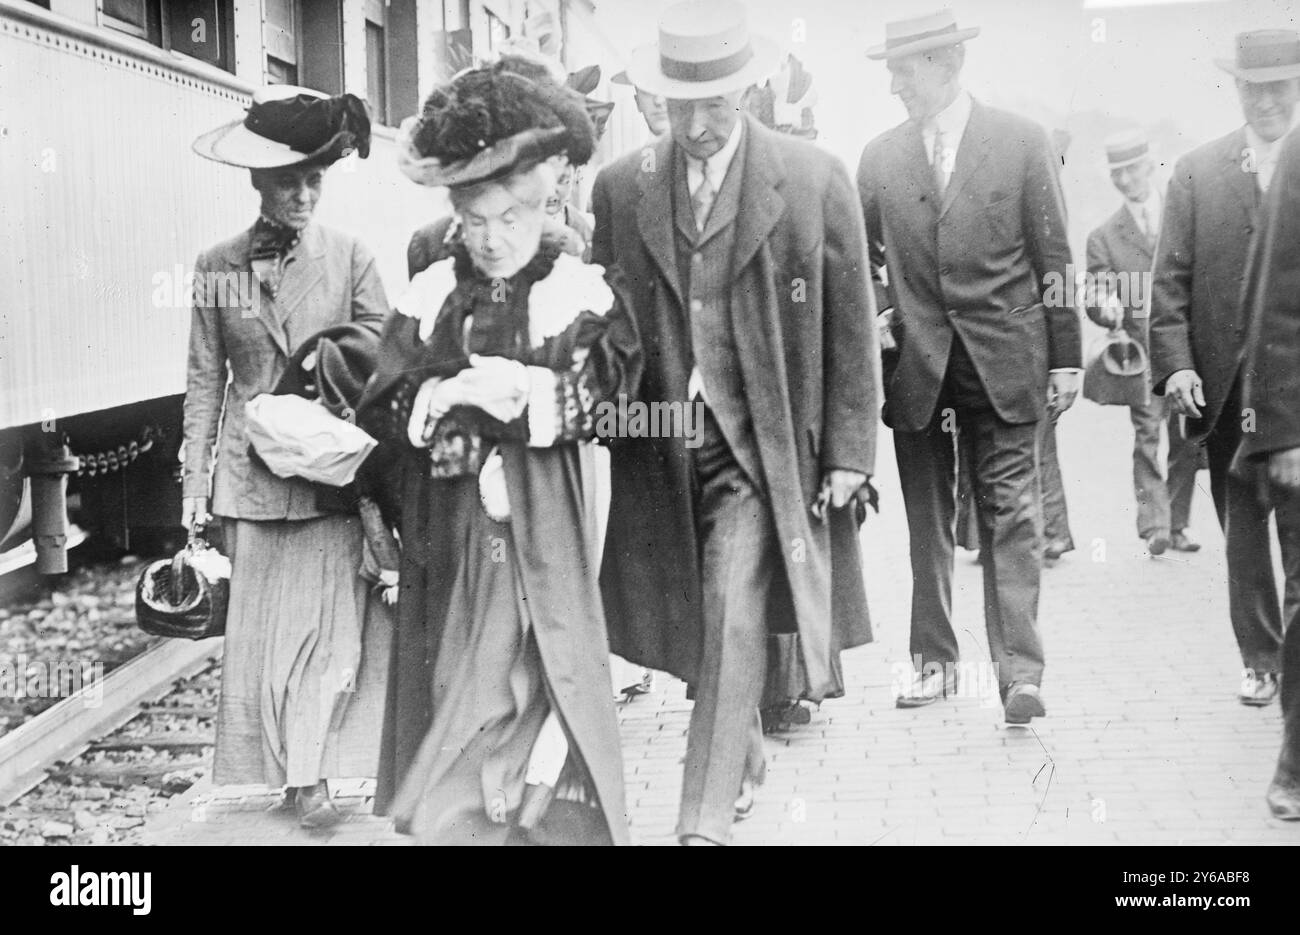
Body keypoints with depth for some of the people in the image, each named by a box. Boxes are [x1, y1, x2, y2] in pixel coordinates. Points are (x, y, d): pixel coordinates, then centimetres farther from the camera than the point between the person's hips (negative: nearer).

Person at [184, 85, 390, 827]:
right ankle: (287, 769, 18)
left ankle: (312, 774, 12)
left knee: (330, 624, -1)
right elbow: (205, 379, 6)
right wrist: (196, 479, 3)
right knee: (259, 624, 5)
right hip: (252, 472, 1)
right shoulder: (218, 267, 2)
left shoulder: (352, 260, -2)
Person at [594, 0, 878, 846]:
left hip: (758, 444, -3)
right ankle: (746, 753, 40)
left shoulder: (816, 180, -4)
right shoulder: (621, 188, 3)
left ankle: (708, 820, -4)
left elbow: (851, 328, -1)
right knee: (694, 625, 14)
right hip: (657, 443, 3)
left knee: (734, 620, -12)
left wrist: (849, 451, -3)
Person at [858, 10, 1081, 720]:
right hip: (916, 366, 3)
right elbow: (860, 260, 16)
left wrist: (1064, 358, 0)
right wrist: (875, 315, -3)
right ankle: (934, 661, 18)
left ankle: (1019, 670, -4)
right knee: (927, 523, 8)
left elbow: (1052, 259, 1)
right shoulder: (879, 158, 7)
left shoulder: (1022, 142, 1)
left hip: (1004, 363, -2)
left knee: (1009, 517, -4)